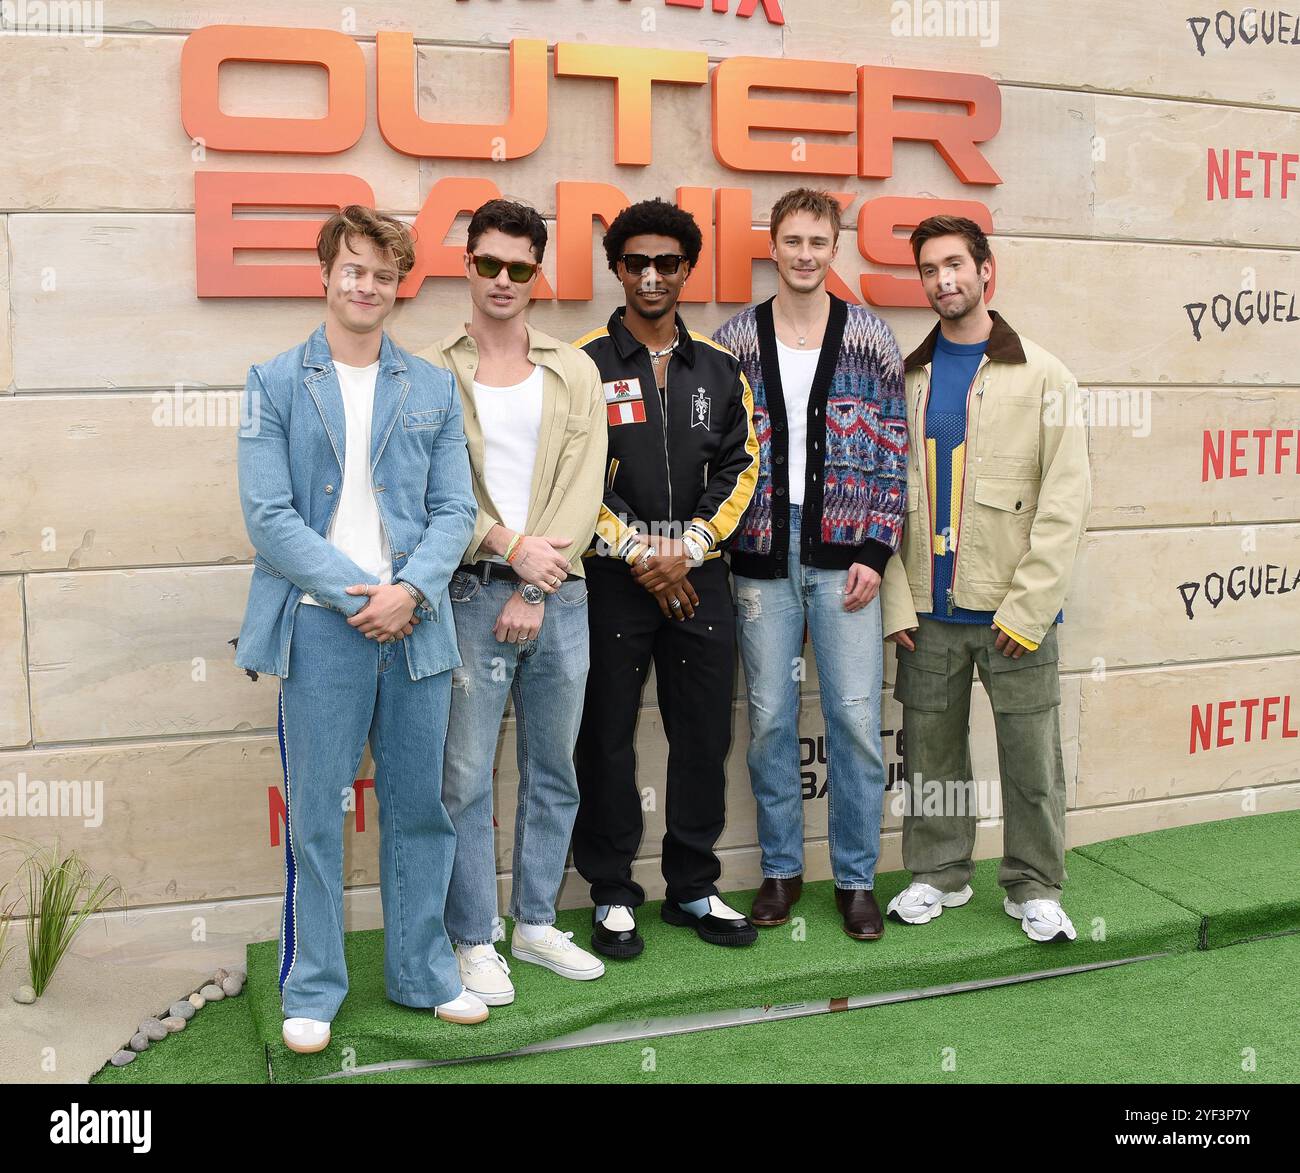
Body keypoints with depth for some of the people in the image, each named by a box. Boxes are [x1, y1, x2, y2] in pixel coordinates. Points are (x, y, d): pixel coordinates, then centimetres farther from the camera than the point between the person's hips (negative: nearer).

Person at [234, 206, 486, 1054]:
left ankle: (423, 973, 25)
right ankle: (313, 991, 18)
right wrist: (358, 592, -13)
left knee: (420, 807, 10)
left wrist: (408, 589, -11)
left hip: (417, 626, 3)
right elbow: (268, 515, -5)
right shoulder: (277, 383, 3)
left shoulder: (434, 389, 11)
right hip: (319, 627, -2)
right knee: (316, 815, 4)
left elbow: (454, 509, 6)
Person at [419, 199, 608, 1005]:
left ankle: (537, 924, 27)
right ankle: (476, 941, 15)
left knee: (554, 771, 12)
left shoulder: (575, 372, 9)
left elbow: (583, 487, 0)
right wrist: (511, 547, -16)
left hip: (558, 594, 3)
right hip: (473, 595, -3)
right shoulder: (435, 374, 3)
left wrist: (535, 589, -8)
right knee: (467, 777, 1)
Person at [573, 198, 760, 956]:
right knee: (608, 738, 3)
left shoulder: (721, 369, 10)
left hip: (699, 578, 3)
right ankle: (613, 894, 17)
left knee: (705, 736, 8)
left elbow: (740, 470, 7)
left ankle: (694, 887, 24)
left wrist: (687, 549, -7)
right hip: (612, 579, -3)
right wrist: (638, 555, -11)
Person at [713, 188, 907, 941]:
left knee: (855, 717, 1)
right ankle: (782, 870, 22)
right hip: (762, 557, 1)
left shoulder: (871, 340, 4)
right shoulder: (735, 341, 6)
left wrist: (875, 552, -5)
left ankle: (856, 878, 16)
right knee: (770, 718, 7)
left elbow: (892, 454, 3)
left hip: (843, 556, 0)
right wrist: (719, 551, -1)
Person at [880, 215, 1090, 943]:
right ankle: (938, 875, 27)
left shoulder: (1043, 377, -1)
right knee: (932, 751, 11)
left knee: (1031, 757, 5)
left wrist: (1029, 605, -12)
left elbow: (1066, 500, -6)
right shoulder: (907, 380, 8)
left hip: (1013, 611, -2)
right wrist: (898, 600, -2)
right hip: (929, 612, 3)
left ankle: (1036, 887, 22)